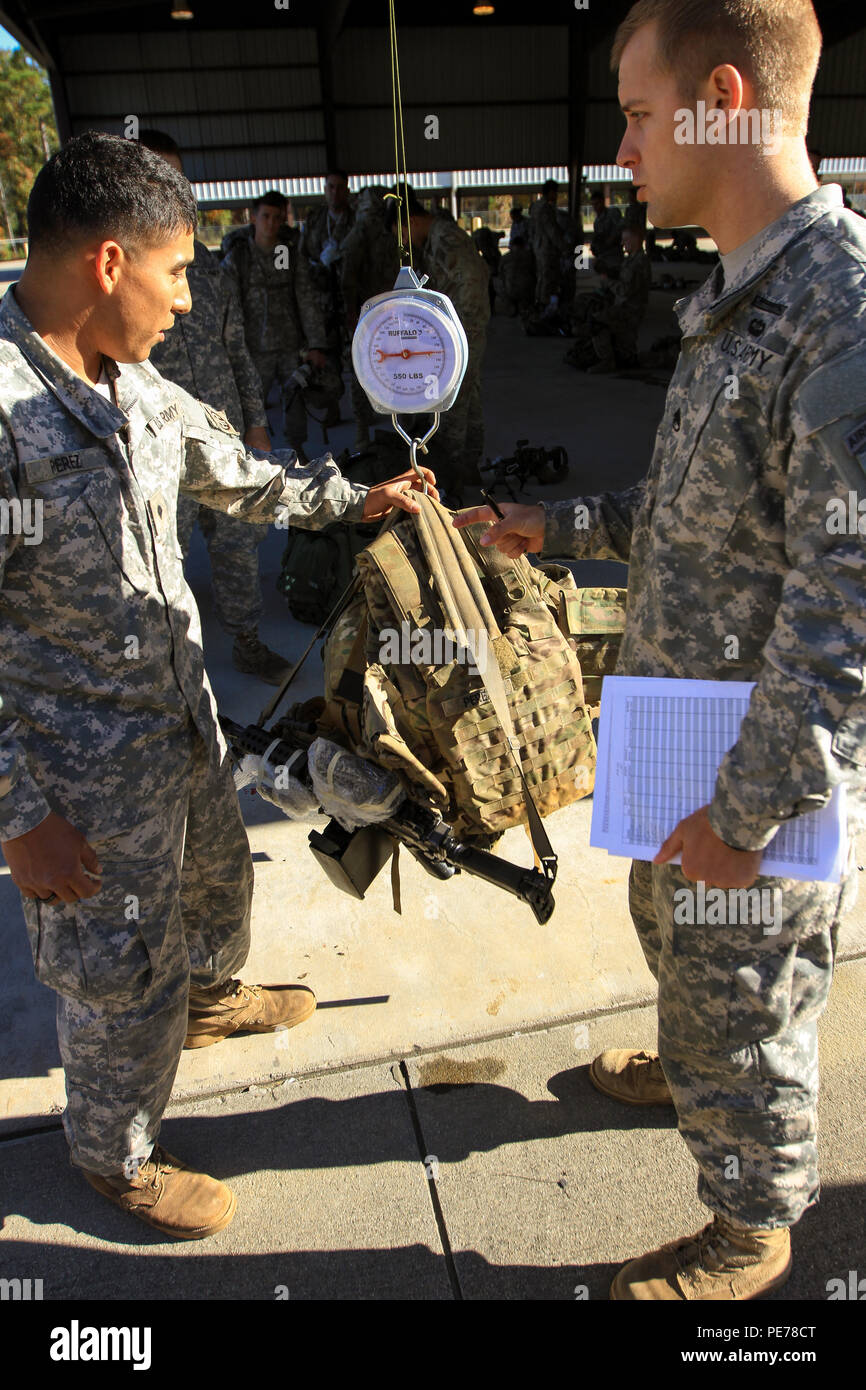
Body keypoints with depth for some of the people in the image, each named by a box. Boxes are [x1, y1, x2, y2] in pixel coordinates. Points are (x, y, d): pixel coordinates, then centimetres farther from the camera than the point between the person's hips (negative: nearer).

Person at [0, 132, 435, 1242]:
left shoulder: (135, 384, 1)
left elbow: (238, 476, 19)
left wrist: (354, 500, 21)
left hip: (181, 712, 8)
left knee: (216, 868, 30)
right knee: (120, 976, 10)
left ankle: (209, 996, 63)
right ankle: (115, 1159, 40)